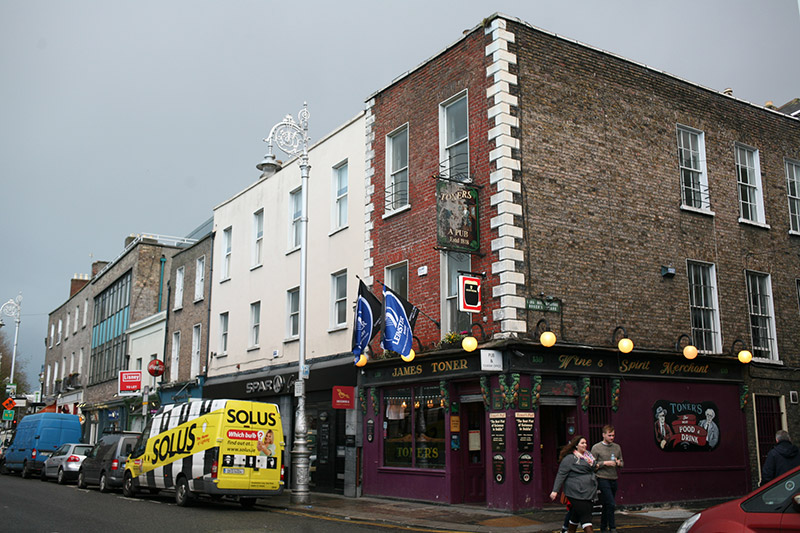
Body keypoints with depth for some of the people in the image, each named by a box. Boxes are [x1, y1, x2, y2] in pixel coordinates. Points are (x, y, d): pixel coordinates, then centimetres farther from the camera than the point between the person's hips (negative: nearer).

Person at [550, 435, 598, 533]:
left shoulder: (588, 455, 14)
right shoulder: (570, 458, -11)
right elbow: (561, 475, -12)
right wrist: (555, 490, -16)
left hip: (587, 492, 8)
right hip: (576, 492, -8)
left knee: (576, 515, 14)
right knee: (585, 515, -11)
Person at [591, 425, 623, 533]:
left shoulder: (617, 447, 11)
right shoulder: (596, 448, -4)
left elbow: (622, 462, 20)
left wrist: (619, 463, -3)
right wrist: (605, 463, -15)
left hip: (613, 479, 5)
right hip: (602, 479, -5)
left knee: (607, 506, 12)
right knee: (612, 504, -14)